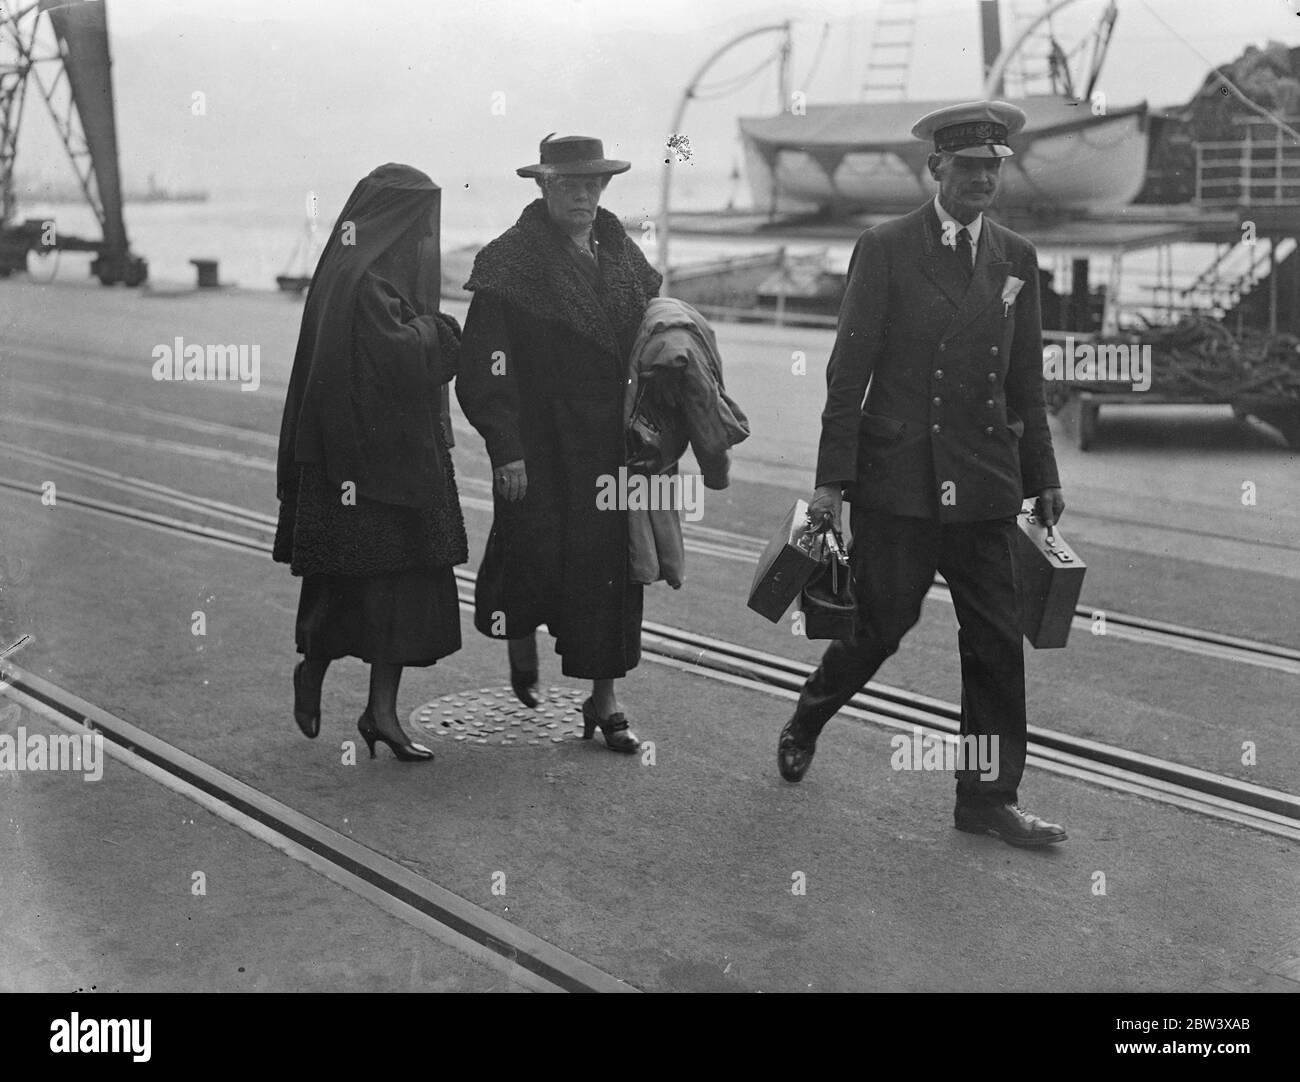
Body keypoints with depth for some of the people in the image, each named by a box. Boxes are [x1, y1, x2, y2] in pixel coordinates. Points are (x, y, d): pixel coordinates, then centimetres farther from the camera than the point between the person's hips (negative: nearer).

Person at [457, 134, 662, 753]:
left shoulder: (621, 254, 12)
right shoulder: (511, 260, -7)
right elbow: (485, 369, -12)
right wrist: (506, 450, -18)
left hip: (613, 442, 5)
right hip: (540, 446, -5)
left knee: (612, 568, 4)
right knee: (539, 557, -2)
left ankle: (604, 700, 15)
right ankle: (521, 642, 33)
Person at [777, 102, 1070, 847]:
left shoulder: (1017, 259, 10)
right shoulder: (886, 249, -3)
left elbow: (1026, 381, 15)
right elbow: (849, 371, -5)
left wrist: (1043, 476, 12)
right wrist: (831, 479, -9)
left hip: (985, 484, 4)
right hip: (897, 480, -4)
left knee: (998, 642, 3)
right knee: (879, 627, 4)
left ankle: (989, 797, 15)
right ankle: (806, 723, 33)